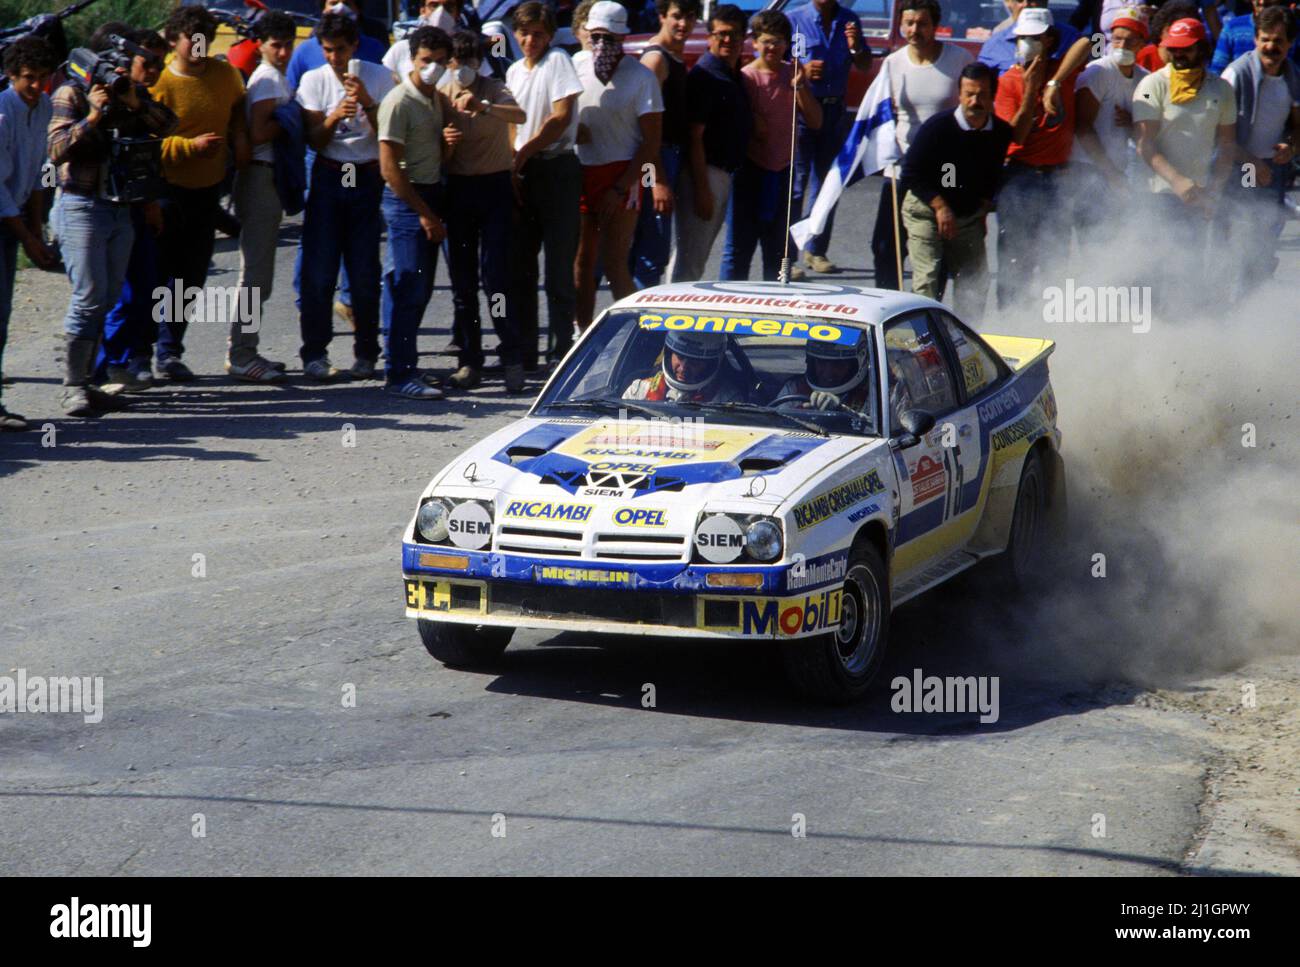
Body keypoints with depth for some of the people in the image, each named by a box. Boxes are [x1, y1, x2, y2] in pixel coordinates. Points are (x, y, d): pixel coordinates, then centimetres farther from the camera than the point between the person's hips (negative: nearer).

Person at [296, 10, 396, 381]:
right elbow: (314, 140, 0)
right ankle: (314, 354, 2)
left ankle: (365, 354, 11)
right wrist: (334, 117, -19)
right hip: (328, 178, 1)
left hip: (369, 178, -1)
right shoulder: (314, 80, 2)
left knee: (366, 272, 1)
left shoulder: (379, 77, -1)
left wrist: (366, 102, -19)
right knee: (318, 271, -4)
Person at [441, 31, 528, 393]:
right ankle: (470, 360, 11)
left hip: (494, 187, -4)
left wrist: (483, 107, -44)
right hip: (457, 188, 4)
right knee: (462, 278, 6)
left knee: (494, 275, -10)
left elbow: (519, 115, -26)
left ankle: (512, 359, -5)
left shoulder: (493, 90, -5)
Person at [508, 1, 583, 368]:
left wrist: (522, 155, -10)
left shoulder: (557, 61, -7)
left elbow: (561, 117, -13)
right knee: (520, 266, 9)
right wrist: (512, 170, 3)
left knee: (559, 268, -5)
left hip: (557, 169, -7)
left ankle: (560, 351, -2)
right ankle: (523, 353, 16)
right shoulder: (514, 71, 14)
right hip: (522, 173, 7)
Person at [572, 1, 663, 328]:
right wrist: (573, 131, -6)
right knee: (582, 259, 7)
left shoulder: (640, 77, -5)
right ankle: (582, 332, 15)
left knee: (613, 261, -11)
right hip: (580, 173, 5)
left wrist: (620, 188, -12)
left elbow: (651, 143, -6)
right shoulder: (578, 71, 7)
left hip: (620, 175, -5)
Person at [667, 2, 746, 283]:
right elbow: (694, 136, -19)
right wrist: (702, 190, -22)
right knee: (690, 258, -8)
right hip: (705, 174, -9)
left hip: (724, 173, 9)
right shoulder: (704, 75, -14)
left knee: (698, 253, 15)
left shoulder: (735, 75, 13)